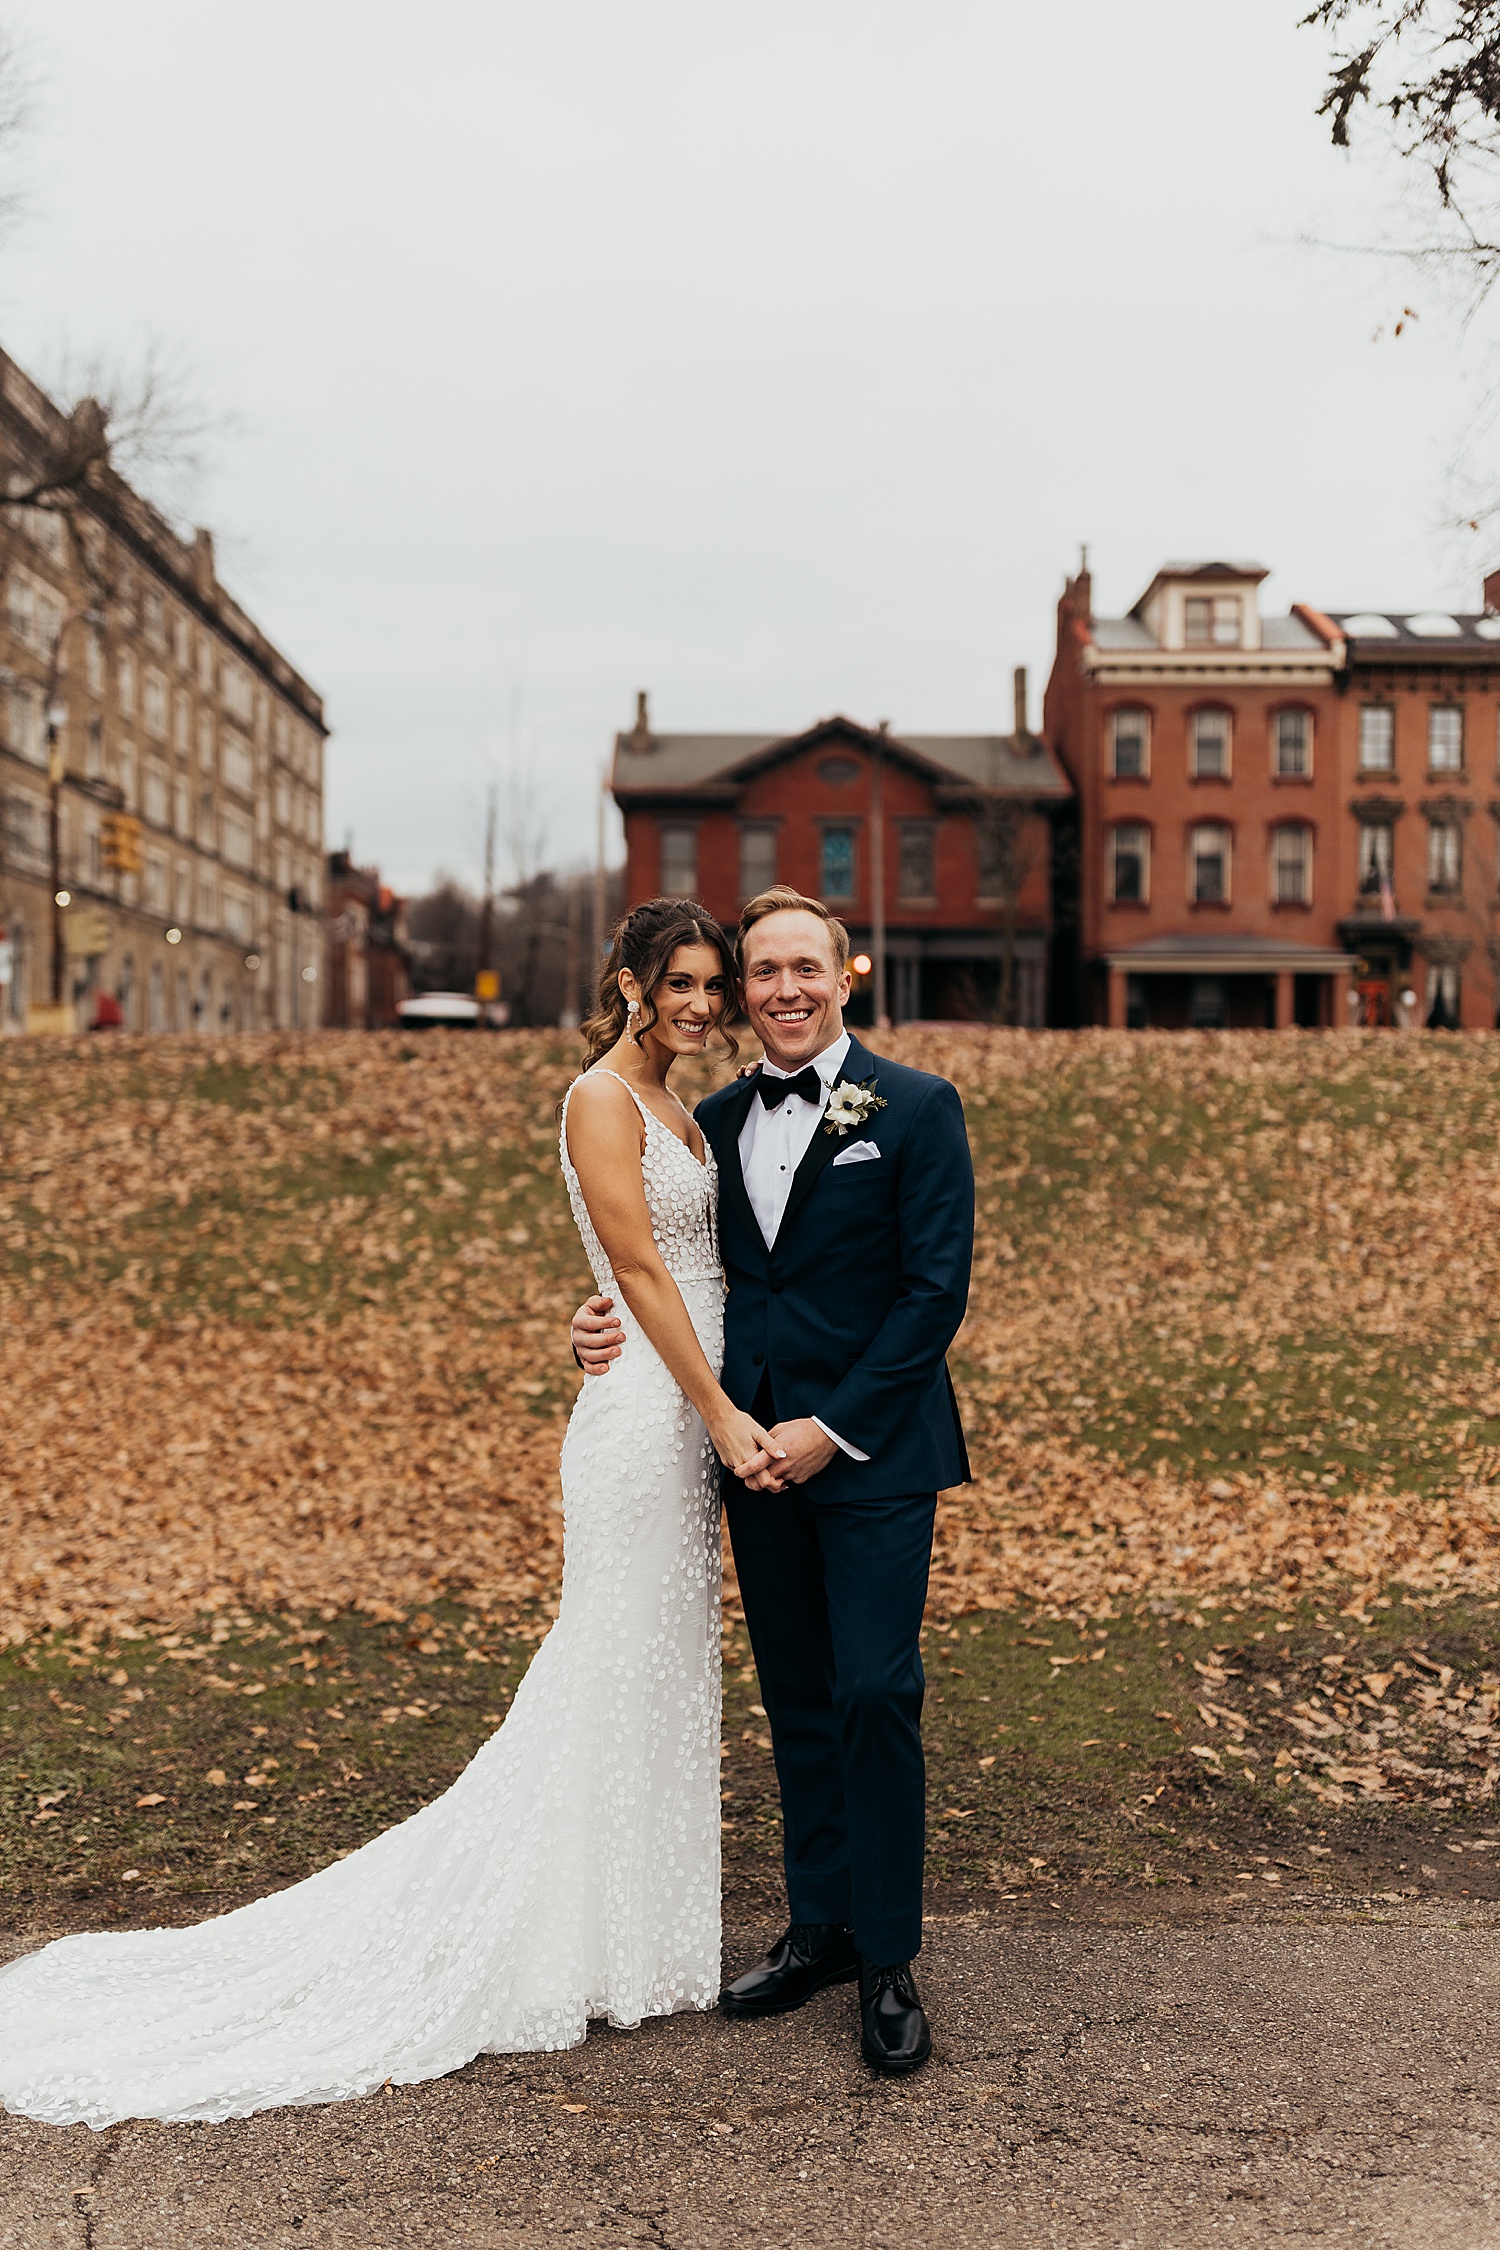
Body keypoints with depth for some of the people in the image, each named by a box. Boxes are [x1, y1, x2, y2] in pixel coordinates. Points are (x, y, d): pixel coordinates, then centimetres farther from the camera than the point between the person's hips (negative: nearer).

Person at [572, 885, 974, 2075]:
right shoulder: (717, 1120, 10)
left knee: (875, 1695, -6)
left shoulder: (915, 1109, -6)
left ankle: (890, 1962, 9)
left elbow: (936, 1289, -11)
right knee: (797, 1698, 13)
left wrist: (833, 1428, -15)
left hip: (874, 1453, -5)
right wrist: (610, 1320, -6)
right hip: (759, 1455, 5)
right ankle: (820, 1925, 27)